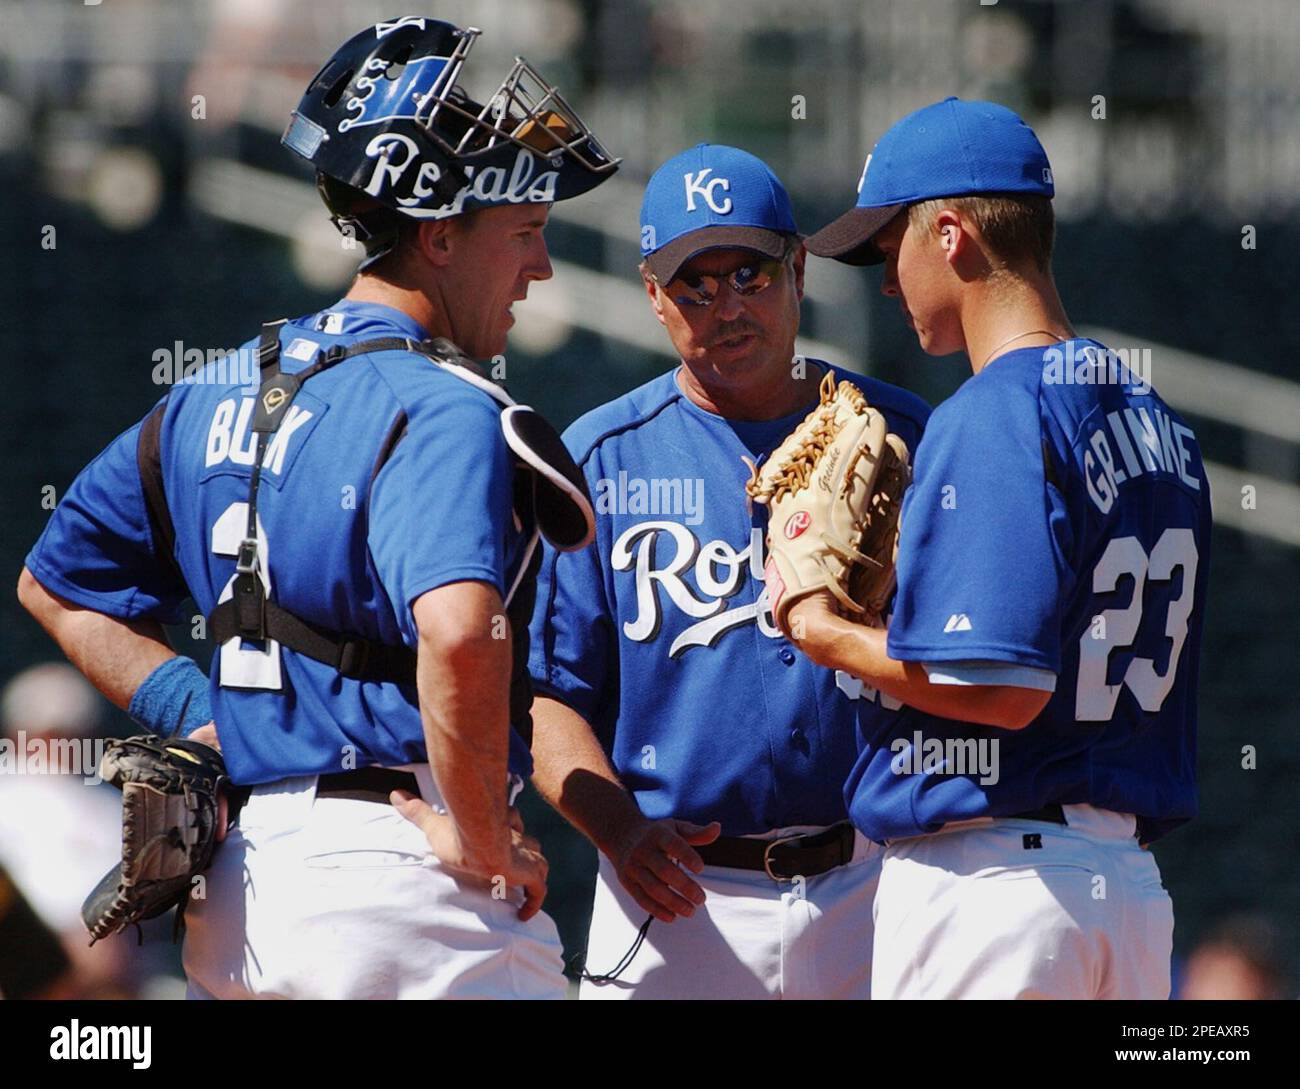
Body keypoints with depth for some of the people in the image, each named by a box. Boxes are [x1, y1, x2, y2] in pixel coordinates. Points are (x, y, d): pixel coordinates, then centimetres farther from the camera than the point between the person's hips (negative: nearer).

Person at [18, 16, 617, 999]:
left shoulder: (215, 397, 14)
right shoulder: (441, 411, -13)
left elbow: (55, 581, 25)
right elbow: (459, 634, -32)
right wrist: (479, 841, -19)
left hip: (232, 883, 8)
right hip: (392, 874, -8)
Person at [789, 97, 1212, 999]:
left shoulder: (991, 418, -14)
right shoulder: (1154, 418, 14)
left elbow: (1004, 687, -22)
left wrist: (830, 635, -8)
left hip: (989, 881, -9)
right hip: (1130, 883, 9)